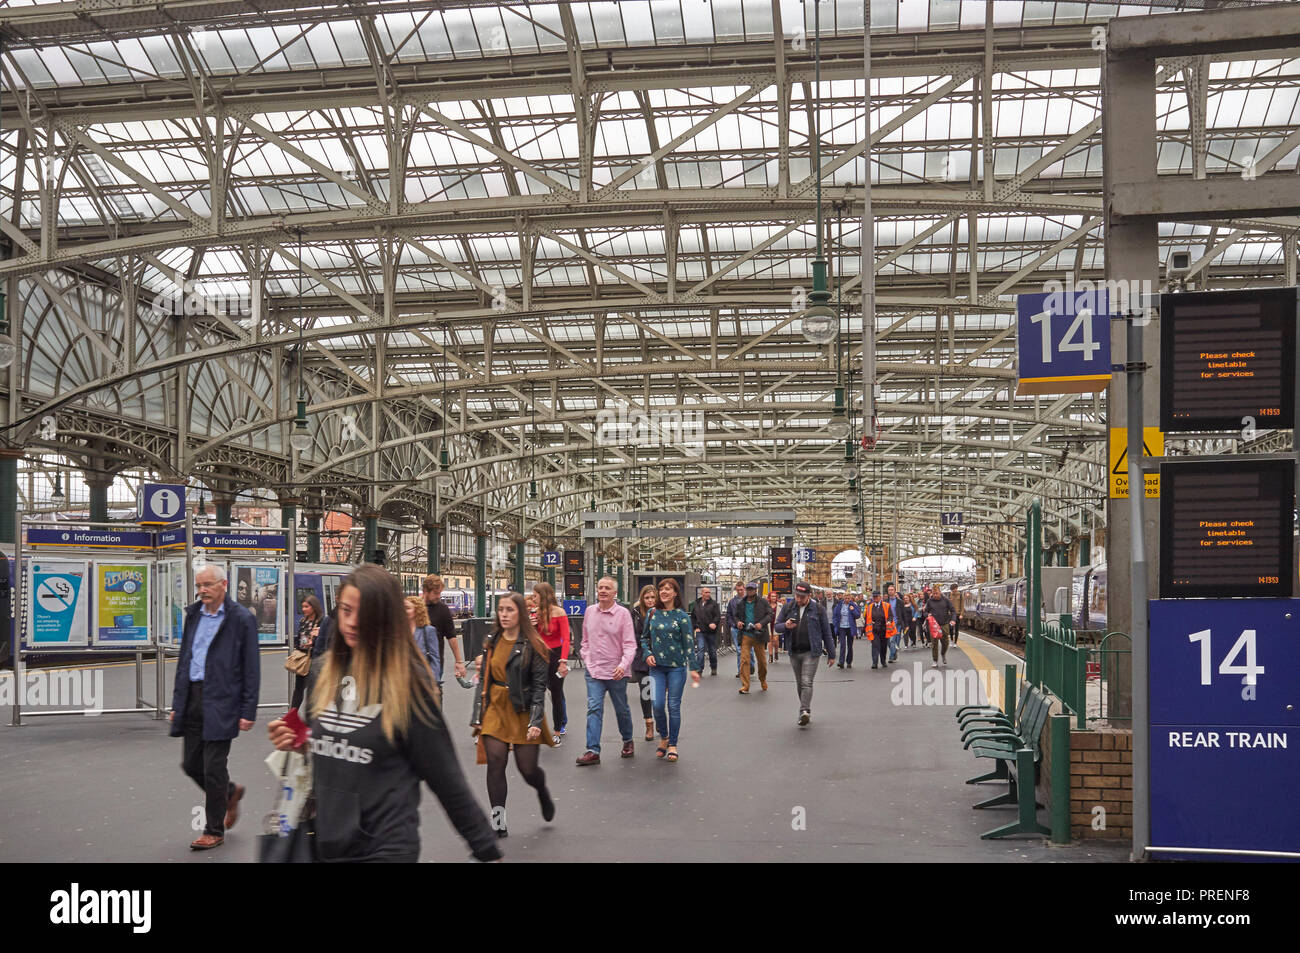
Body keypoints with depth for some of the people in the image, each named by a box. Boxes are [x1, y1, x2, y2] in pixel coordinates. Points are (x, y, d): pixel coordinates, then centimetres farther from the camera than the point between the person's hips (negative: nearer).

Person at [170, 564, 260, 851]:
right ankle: (231, 792, 37)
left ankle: (214, 830, 13)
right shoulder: (193, 615, 12)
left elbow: (251, 669, -8)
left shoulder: (242, 619, -7)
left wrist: (248, 711, -11)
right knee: (191, 764, 11)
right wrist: (177, 703, 14)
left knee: (213, 768, -2)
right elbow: (183, 660, 18)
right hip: (192, 698, 6)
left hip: (220, 703, -6)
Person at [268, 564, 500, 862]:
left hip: (385, 846, -5)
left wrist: (486, 848, -7)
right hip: (326, 840, 5)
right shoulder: (323, 671, 2)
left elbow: (443, 774, -9)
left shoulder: (408, 680, -12)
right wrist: (293, 742, -2)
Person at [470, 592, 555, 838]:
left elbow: (539, 686, -8)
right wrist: (477, 716, 7)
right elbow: (483, 680, 12)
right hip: (495, 709, 3)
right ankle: (498, 824, 1)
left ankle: (543, 792, 36)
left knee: (527, 768, -1)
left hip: (523, 711, -3)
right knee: (495, 763, -8)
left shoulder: (532, 645, -6)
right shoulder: (491, 642, 8)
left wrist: (536, 721, -16)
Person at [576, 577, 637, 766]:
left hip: (616, 672, -2)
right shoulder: (589, 611, 5)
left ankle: (627, 741, 35)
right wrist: (586, 659, 8)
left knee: (621, 709, 13)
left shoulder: (623, 613, -8)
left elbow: (630, 644, -11)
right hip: (593, 670, 3)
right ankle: (593, 751, -10)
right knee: (594, 709, -8)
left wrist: (623, 665, -24)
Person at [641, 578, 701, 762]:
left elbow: (688, 643, -3)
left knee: (674, 706, 1)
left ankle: (672, 745, 14)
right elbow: (644, 637, 16)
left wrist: (694, 668, -7)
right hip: (657, 667, 2)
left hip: (677, 667, -2)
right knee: (658, 704, -7)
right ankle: (663, 737, 17)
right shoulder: (653, 614, 5)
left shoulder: (682, 616, -3)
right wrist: (647, 654, -1)